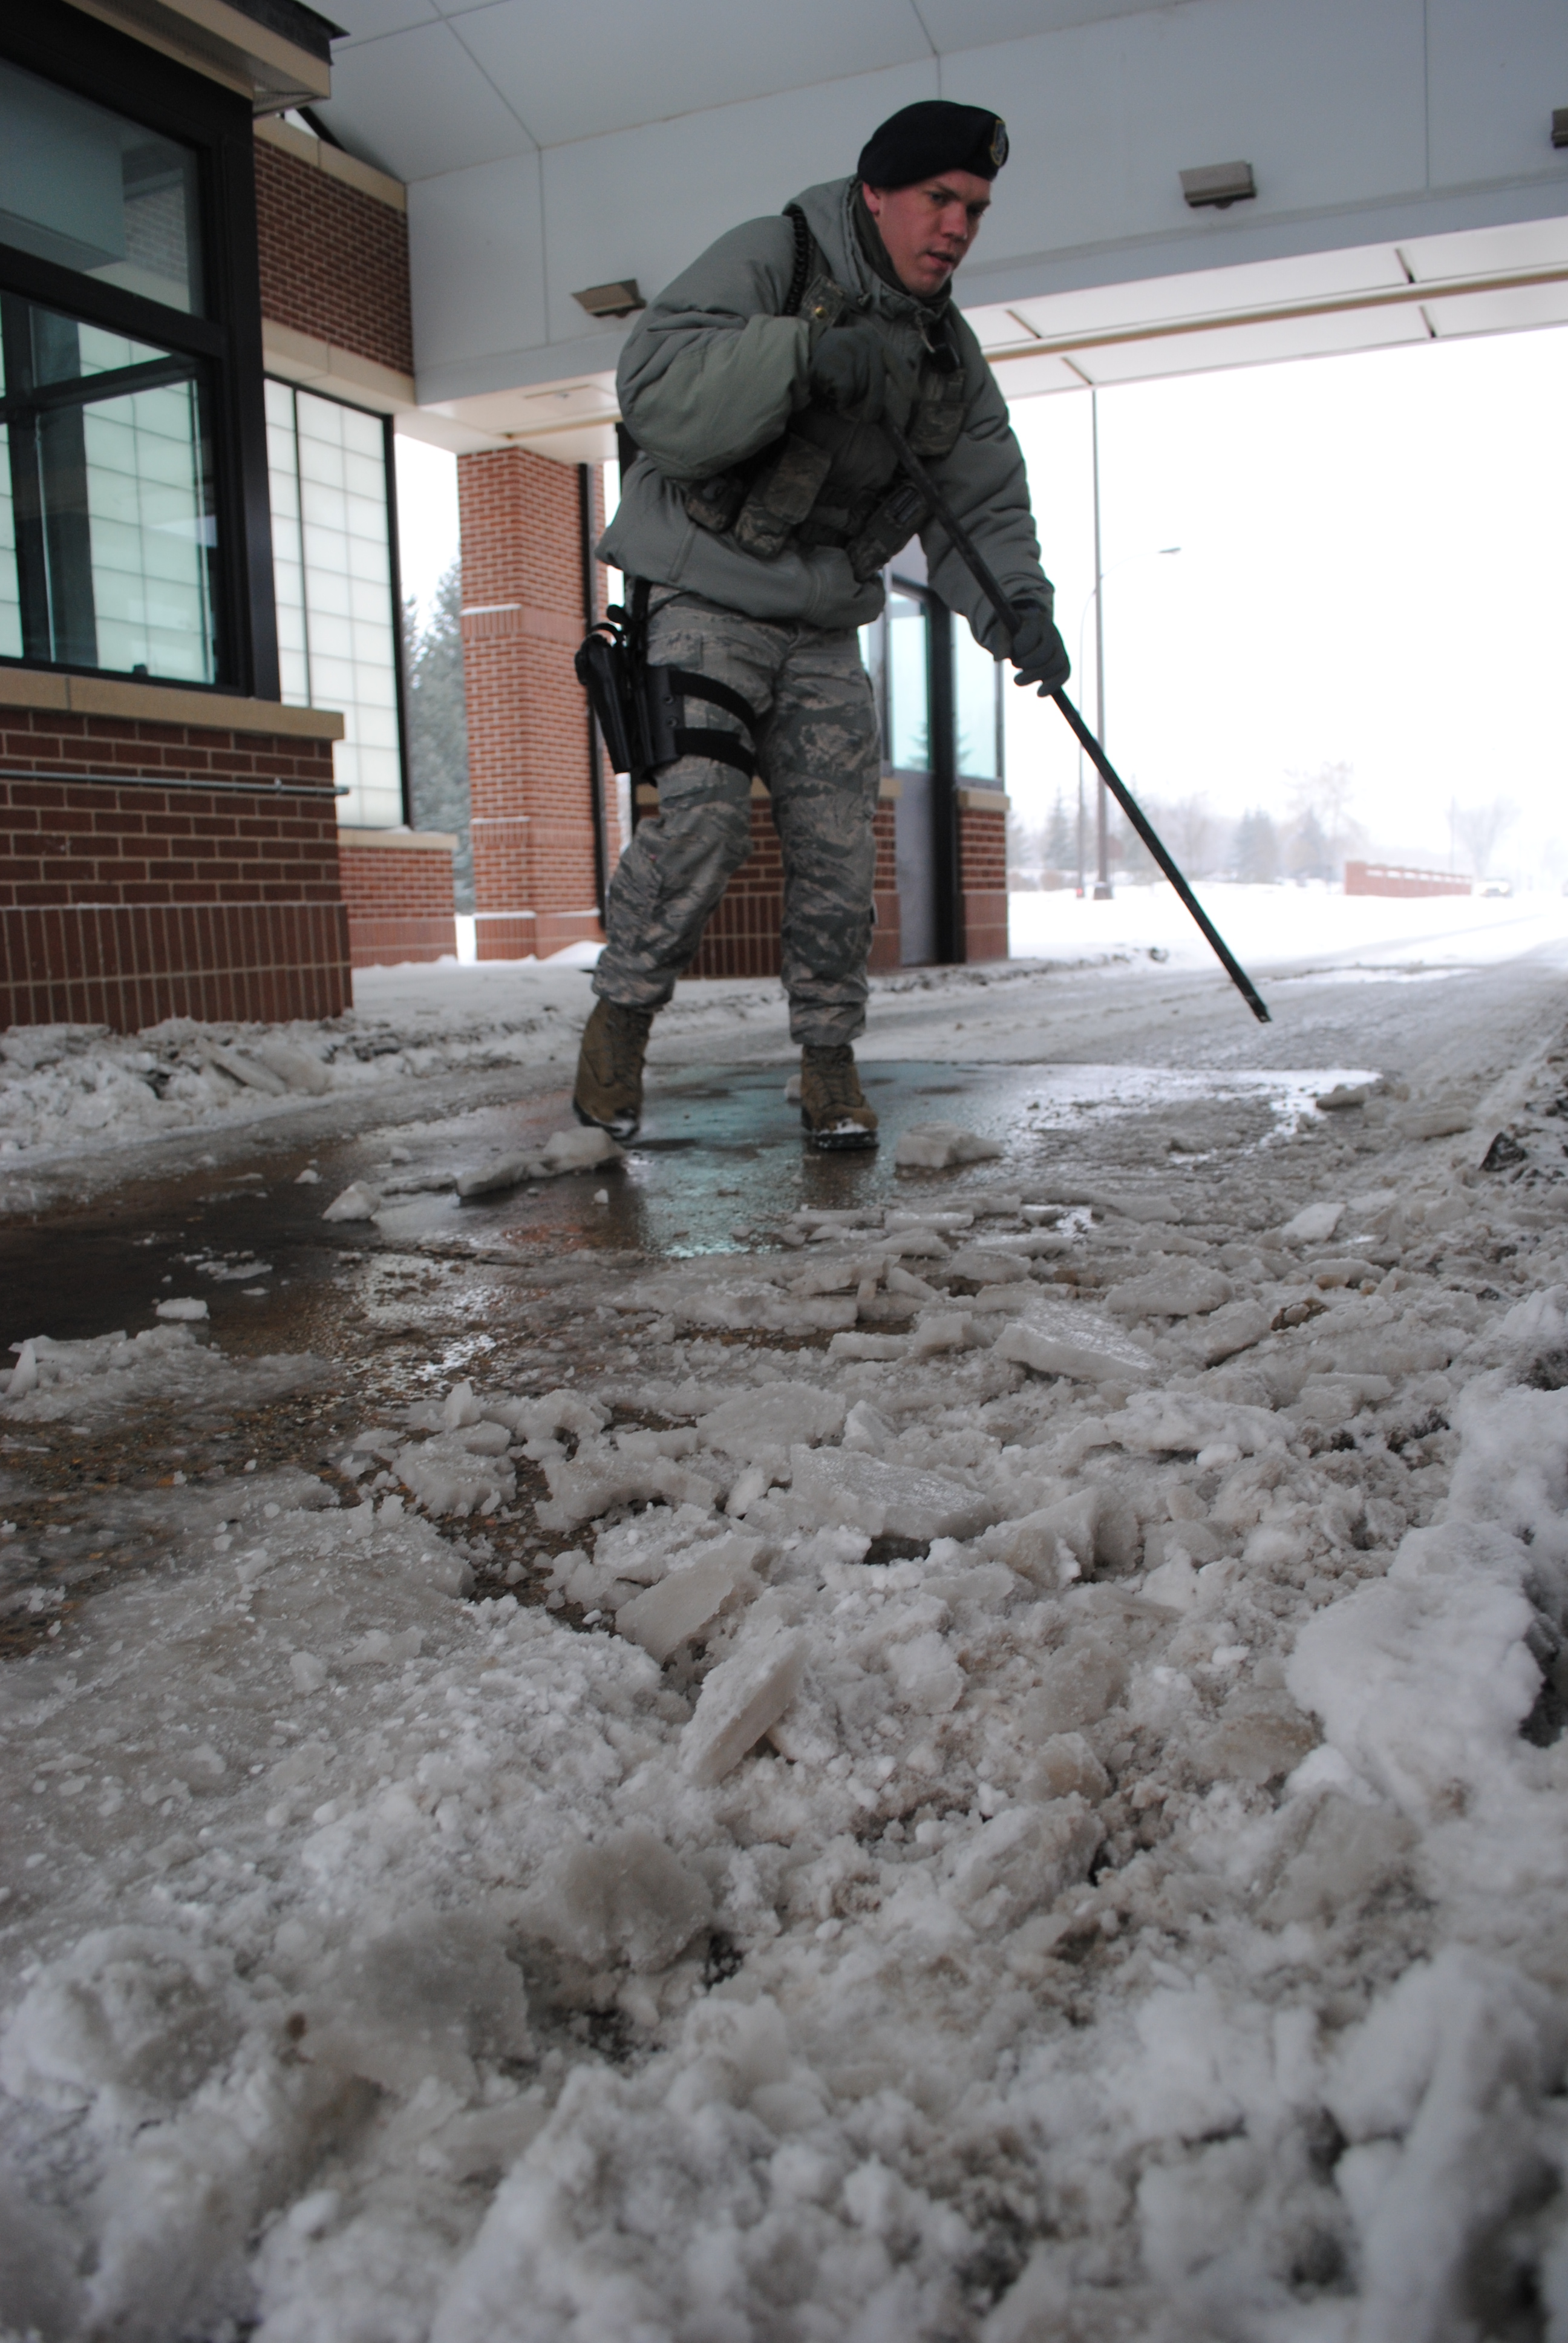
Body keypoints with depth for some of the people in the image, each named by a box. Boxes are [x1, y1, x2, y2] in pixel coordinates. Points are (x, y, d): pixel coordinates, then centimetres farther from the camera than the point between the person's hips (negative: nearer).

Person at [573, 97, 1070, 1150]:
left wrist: (1020, 611, -11)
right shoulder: (767, 261, -9)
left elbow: (985, 508, 8)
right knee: (703, 816, -21)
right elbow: (655, 388, -22)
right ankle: (621, 1019, -1)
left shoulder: (951, 354, 10)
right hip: (705, 594, -5)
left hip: (825, 622, 6)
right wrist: (805, 357, -34)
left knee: (839, 847, -1)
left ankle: (829, 1058, 14)